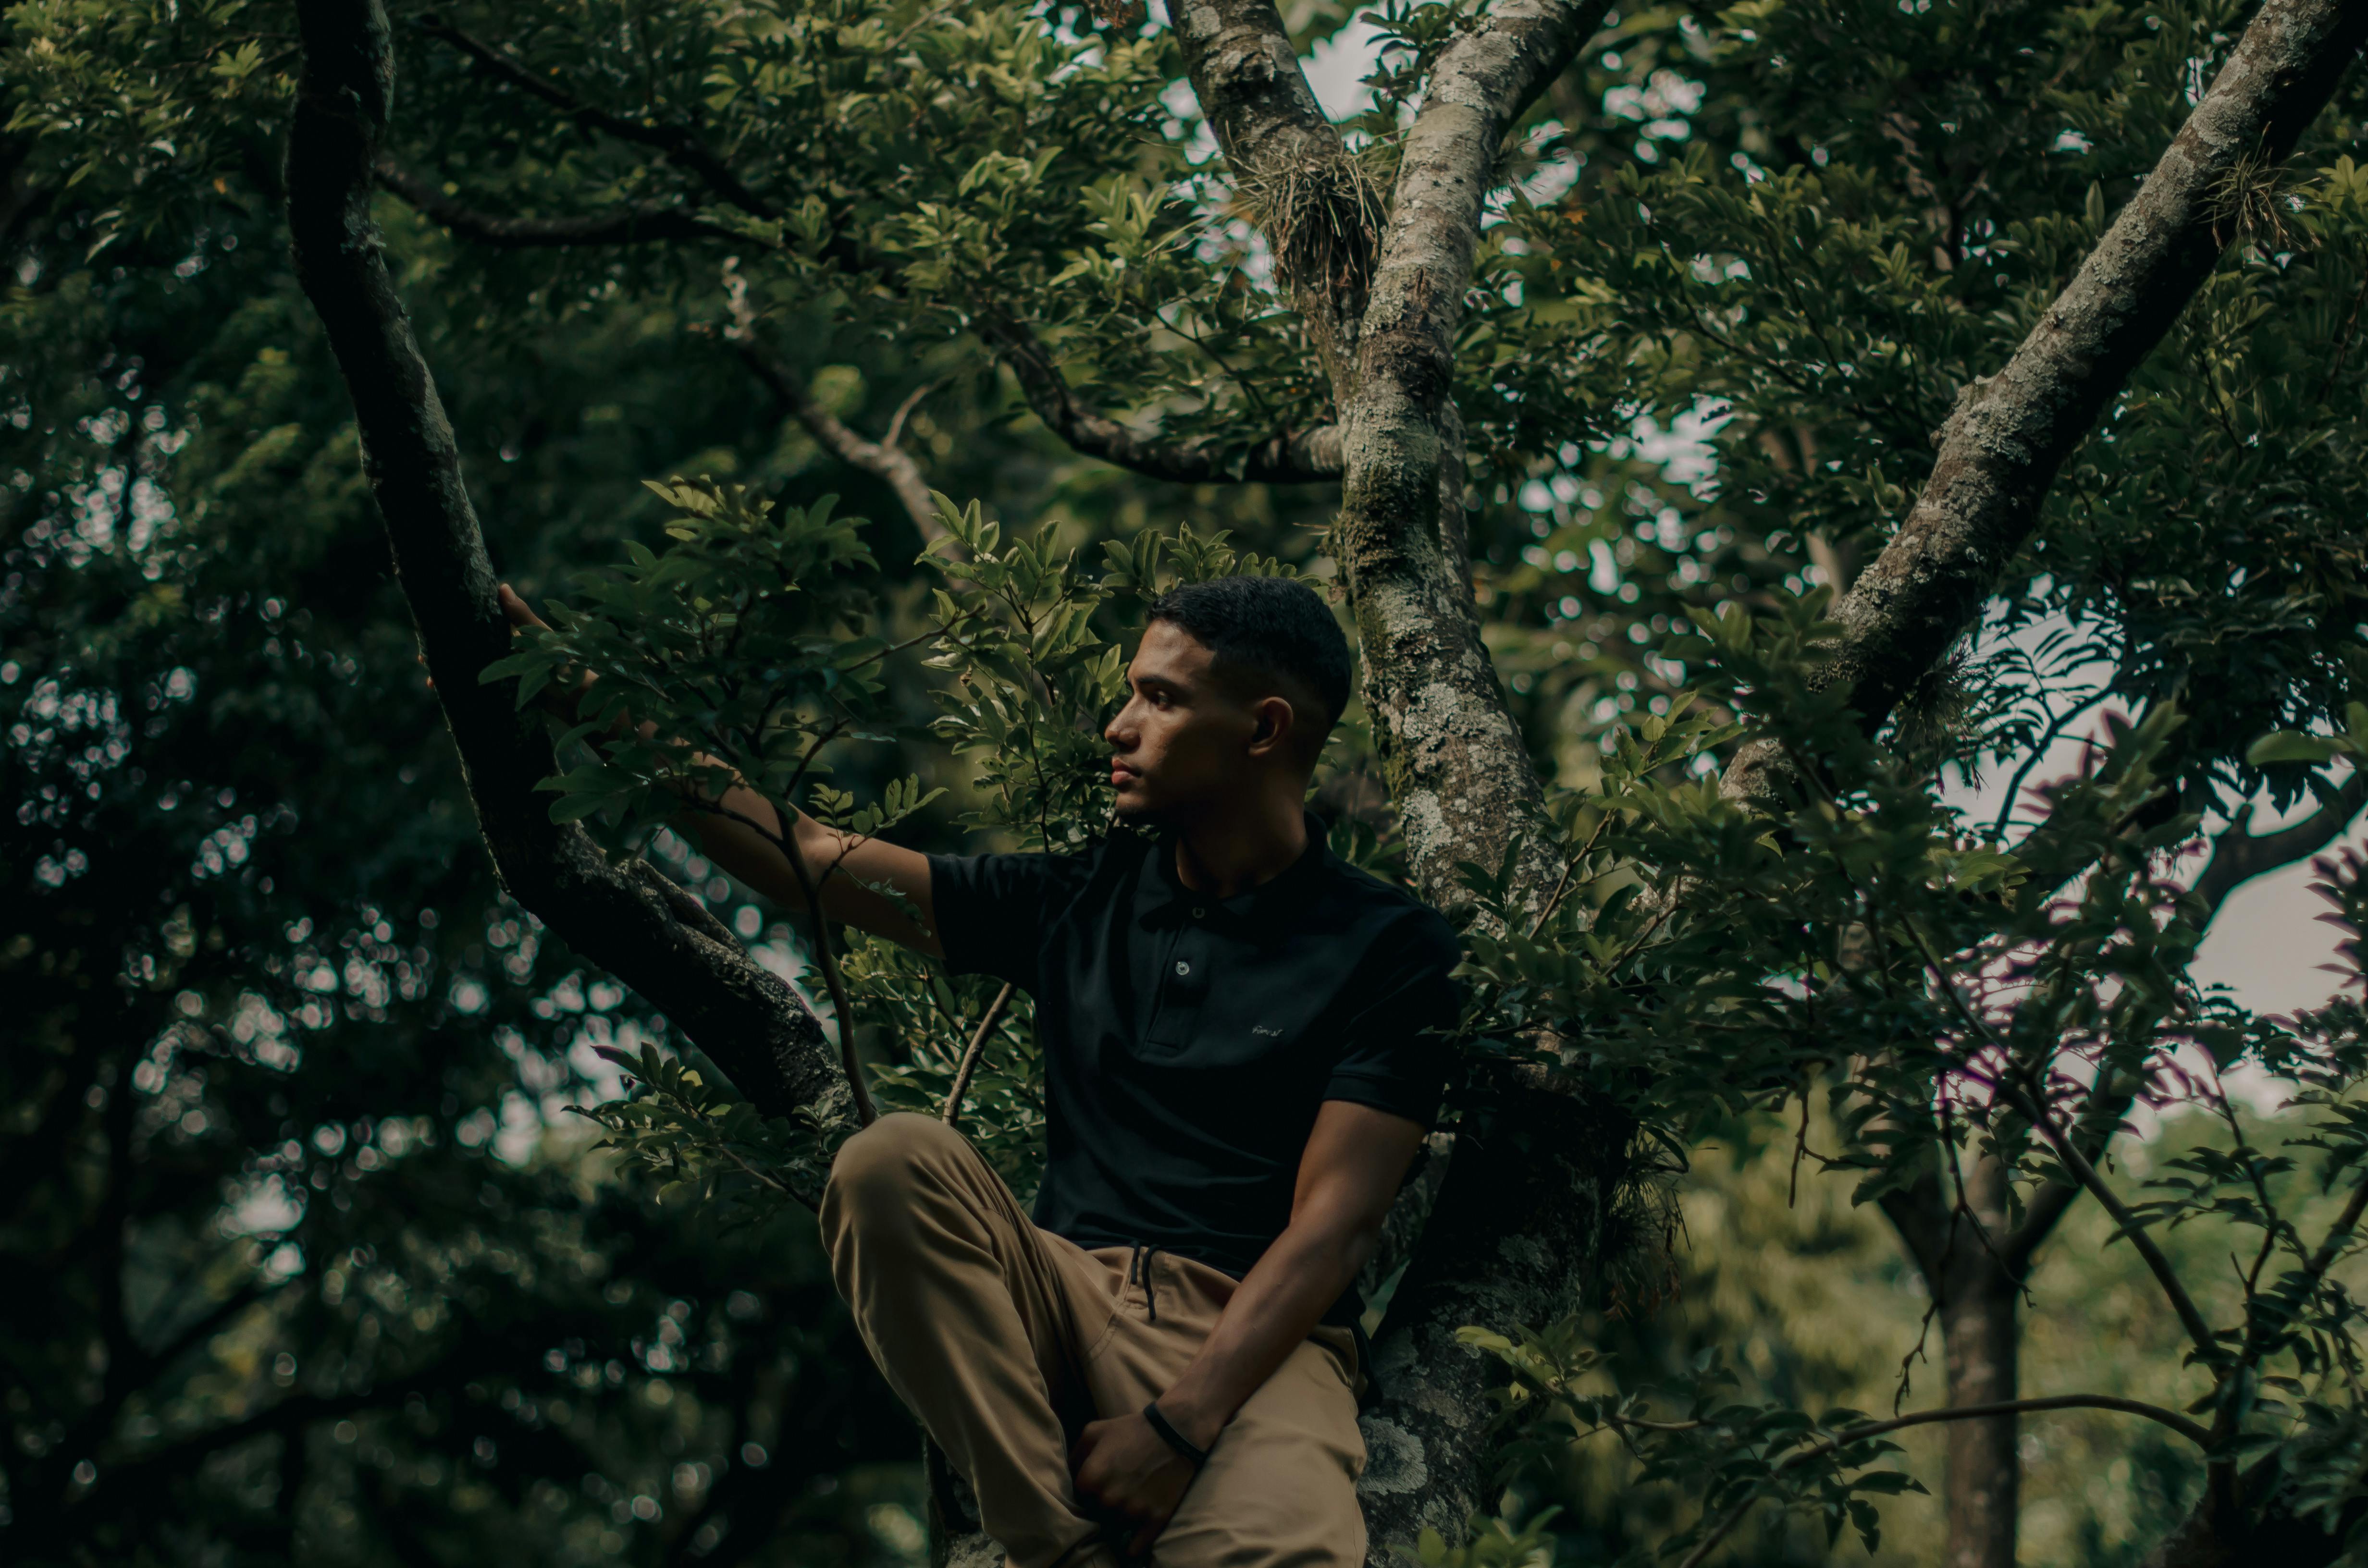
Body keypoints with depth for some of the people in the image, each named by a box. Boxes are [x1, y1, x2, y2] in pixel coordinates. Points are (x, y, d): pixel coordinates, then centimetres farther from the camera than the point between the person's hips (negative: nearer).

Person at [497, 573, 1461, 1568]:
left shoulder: (1386, 949, 2)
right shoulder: (1081, 899, 15)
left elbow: (1332, 1227, -6)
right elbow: (803, 857, 16)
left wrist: (1178, 1428, -19)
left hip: (1254, 1337, -6)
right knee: (895, 1162, -27)